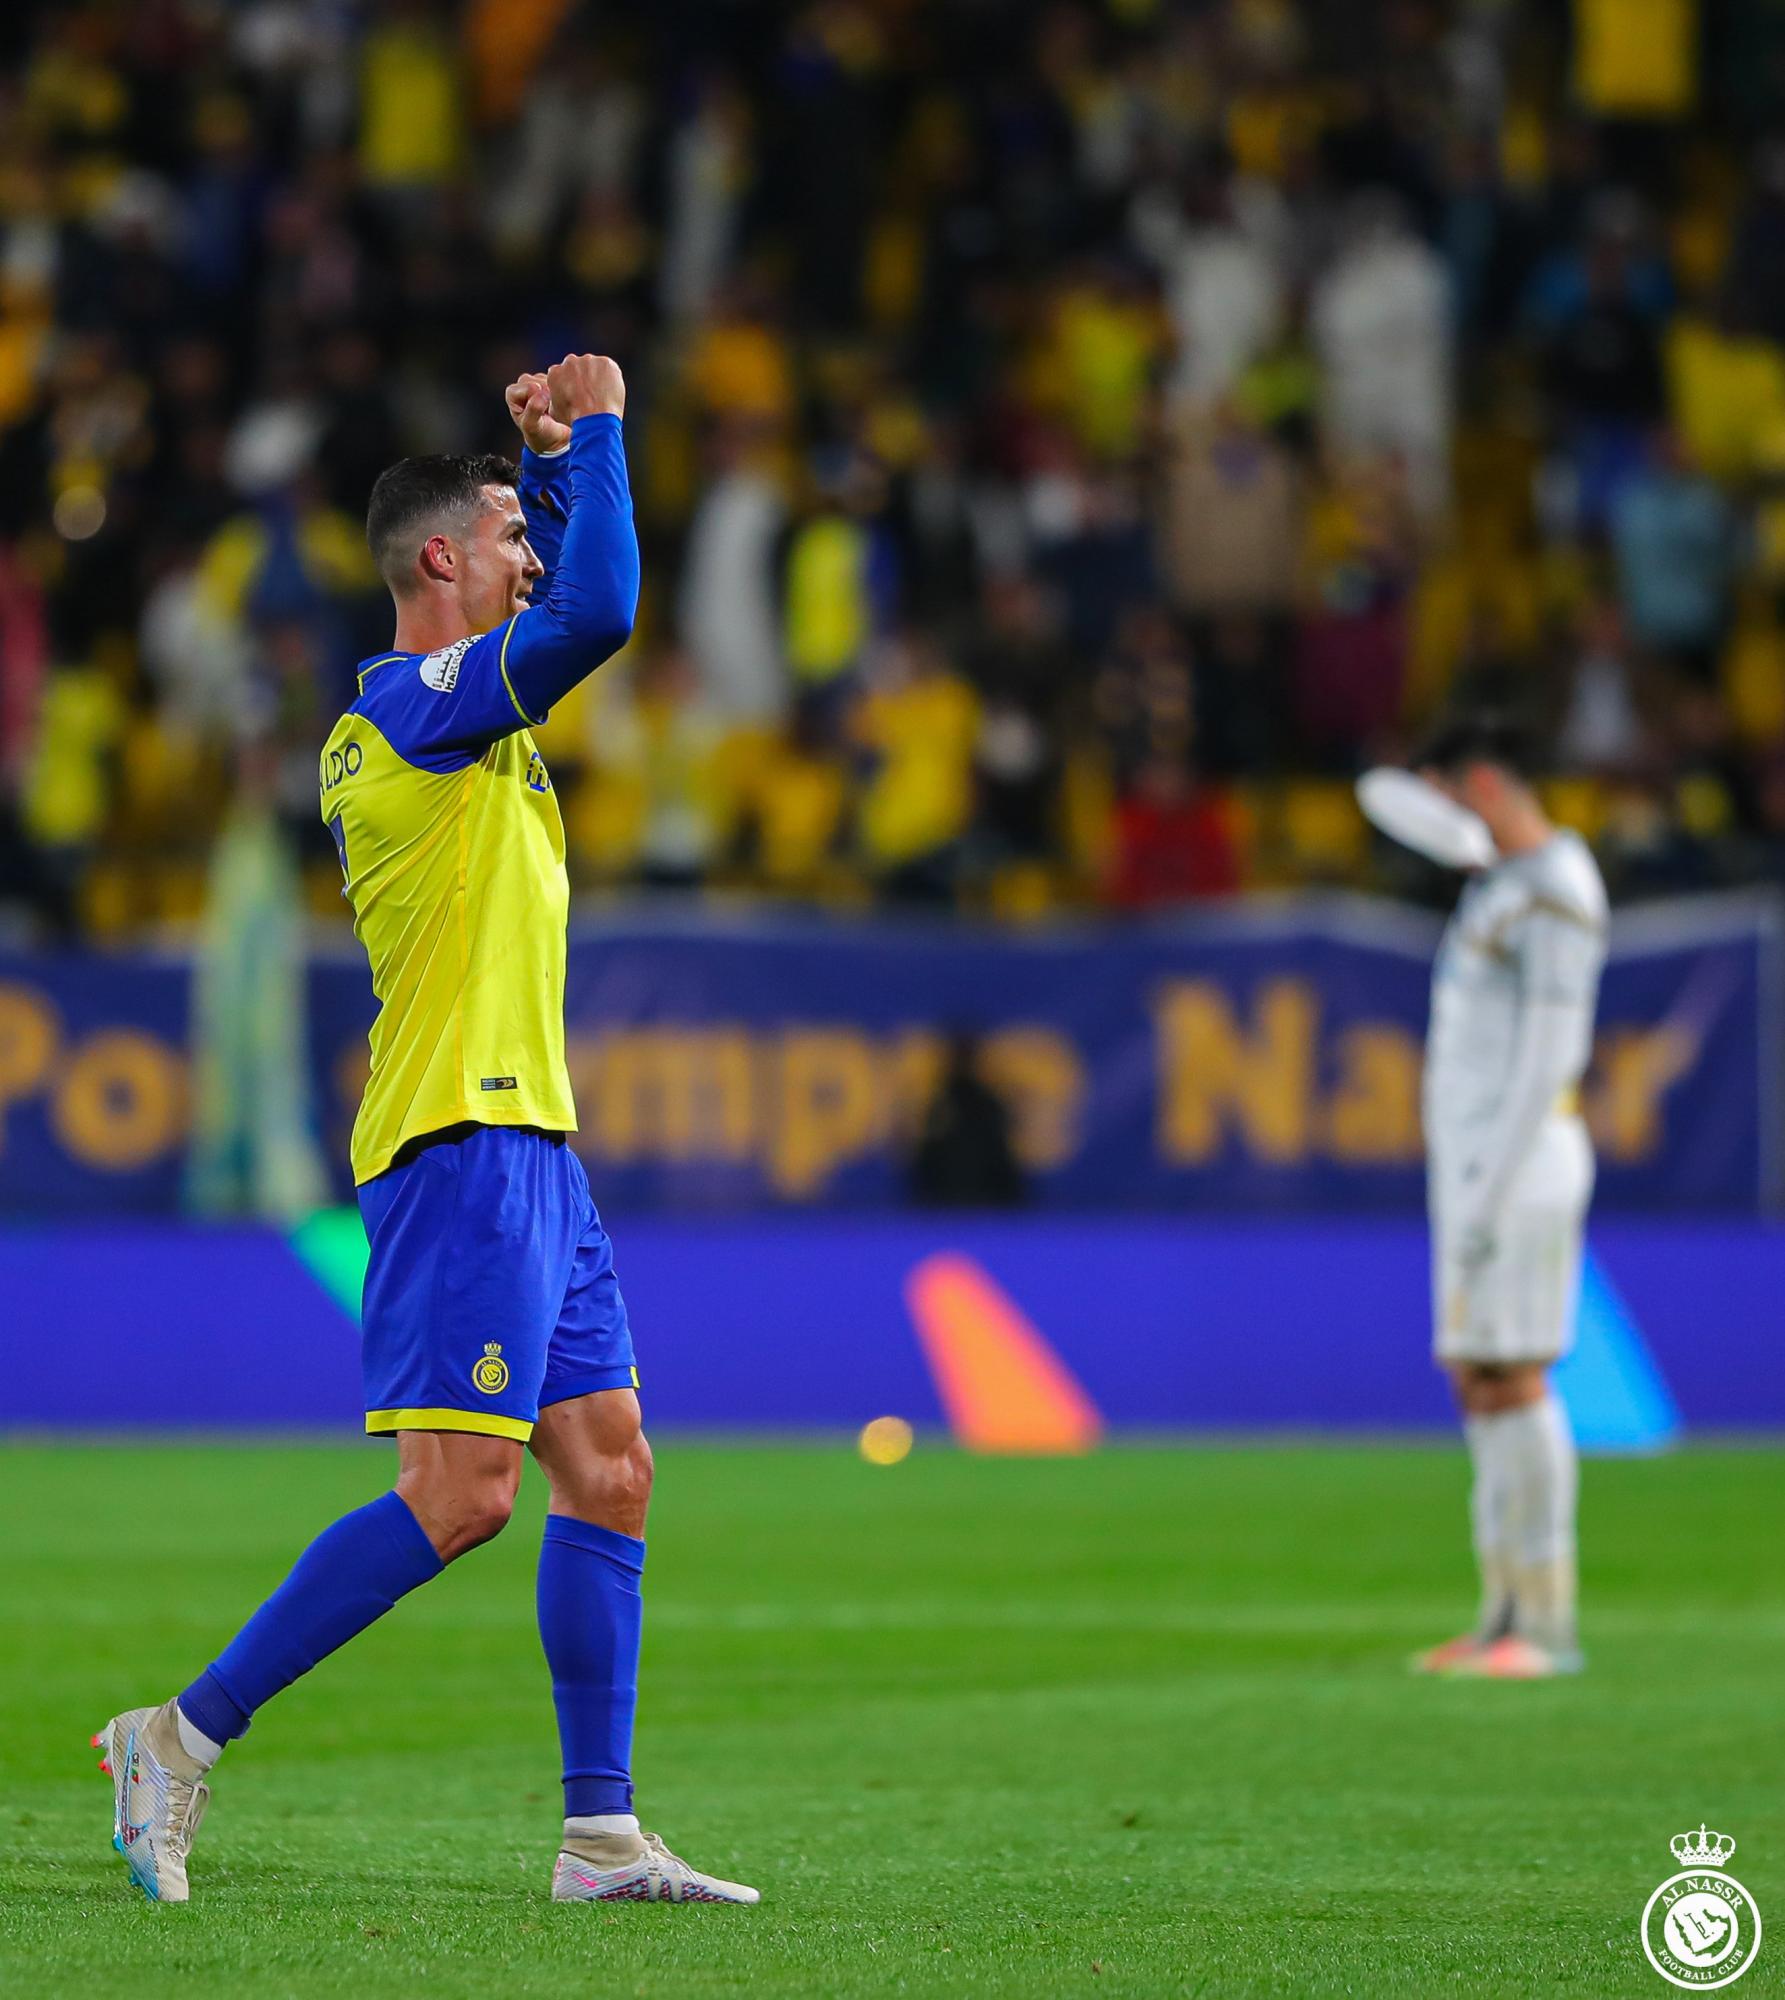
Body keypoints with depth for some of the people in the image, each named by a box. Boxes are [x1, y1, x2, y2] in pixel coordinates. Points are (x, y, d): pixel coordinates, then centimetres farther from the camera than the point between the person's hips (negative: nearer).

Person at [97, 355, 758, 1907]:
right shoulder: (420, 701, -10)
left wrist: (547, 458, 23)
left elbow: (561, 603, 38)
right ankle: (185, 1736, -6)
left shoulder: (418, 708, 18)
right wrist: (593, 430, -12)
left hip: (530, 1148, 10)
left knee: (609, 1475, 5)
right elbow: (597, 614, -25)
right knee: (459, 1498, -13)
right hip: (463, 1139, -10)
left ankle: (602, 1837, 5)